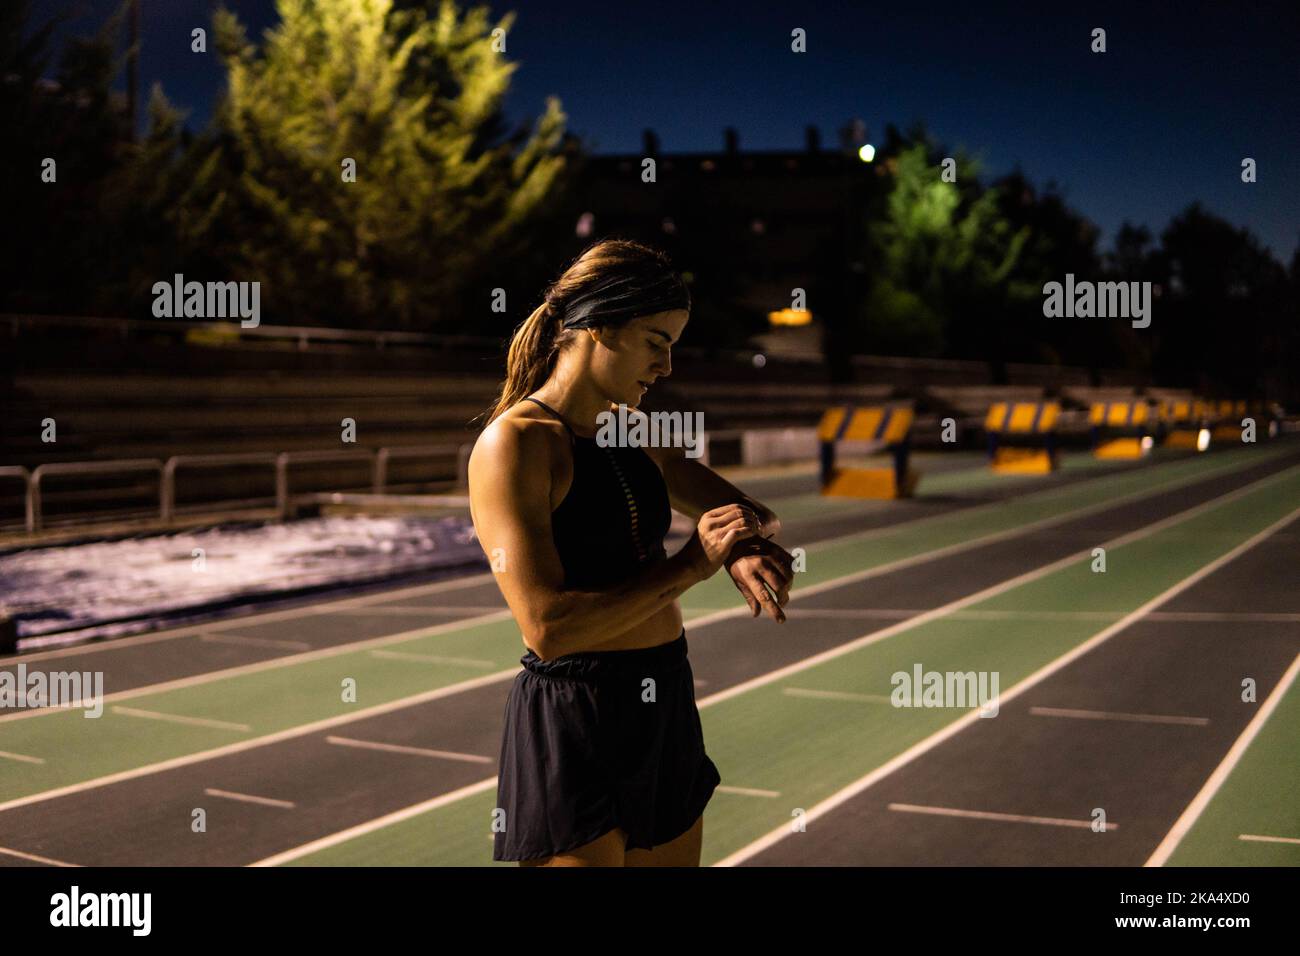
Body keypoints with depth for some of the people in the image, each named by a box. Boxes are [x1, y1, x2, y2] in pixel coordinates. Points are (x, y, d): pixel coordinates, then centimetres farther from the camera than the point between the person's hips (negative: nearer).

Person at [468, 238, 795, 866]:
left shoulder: (633, 432, 9)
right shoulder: (512, 444, -15)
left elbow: (741, 513, 20)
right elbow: (547, 627, -24)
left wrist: (744, 550, -5)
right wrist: (691, 565, -18)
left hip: (666, 708, 8)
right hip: (574, 723, -8)